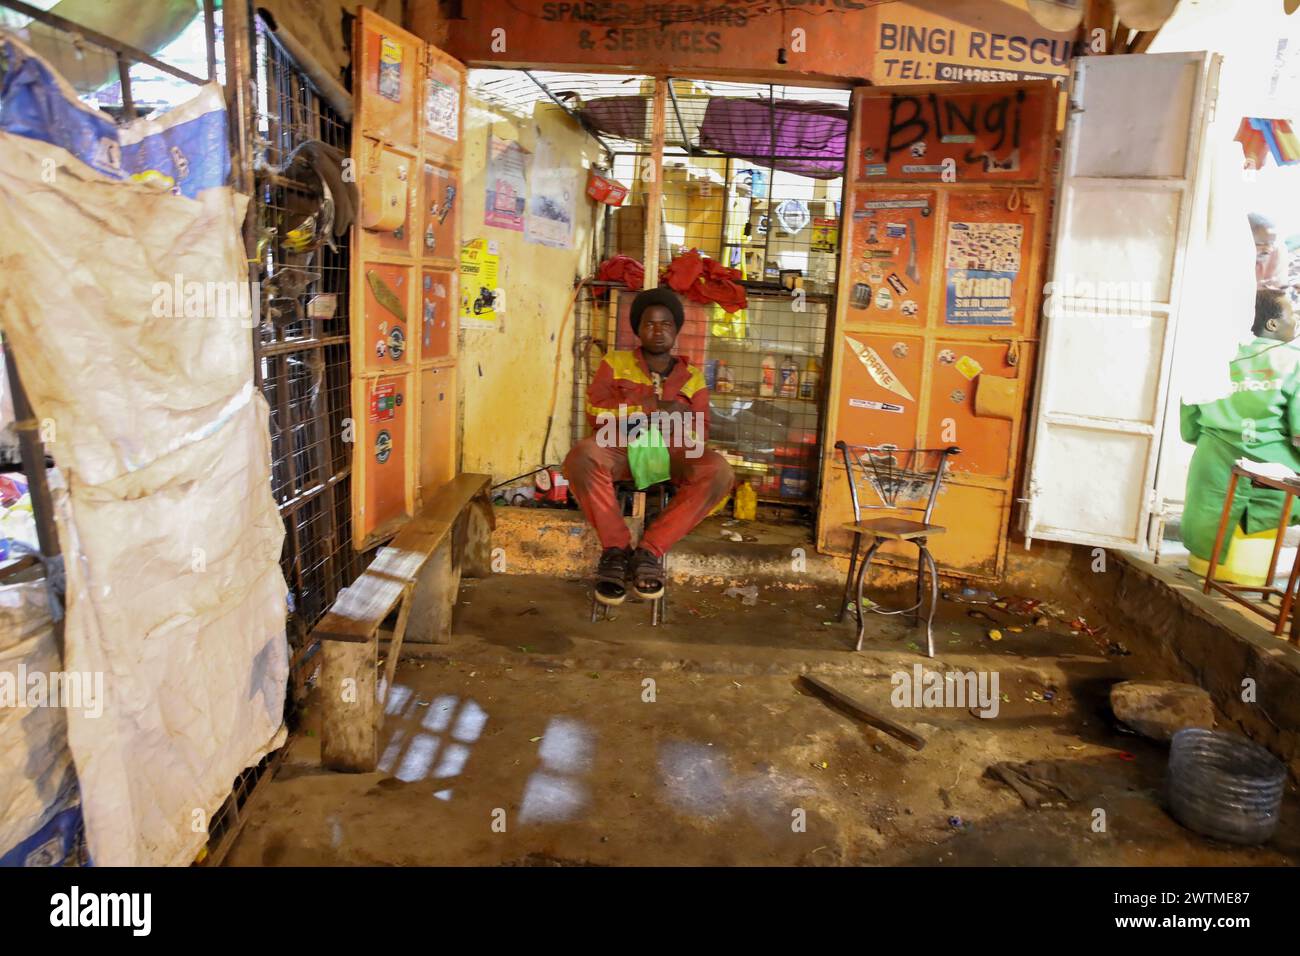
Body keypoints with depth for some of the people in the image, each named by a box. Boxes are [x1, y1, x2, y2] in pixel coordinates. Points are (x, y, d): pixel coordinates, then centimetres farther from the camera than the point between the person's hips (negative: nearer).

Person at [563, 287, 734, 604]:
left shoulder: (692, 377, 18)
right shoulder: (615, 363, 15)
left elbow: (700, 436, 9)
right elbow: (596, 412, 0)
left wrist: (680, 420, -15)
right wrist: (649, 409, -10)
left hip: (672, 454, 1)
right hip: (621, 449, -1)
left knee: (718, 471, -31)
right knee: (582, 456, -36)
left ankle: (650, 550, -25)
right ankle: (616, 548, -22)